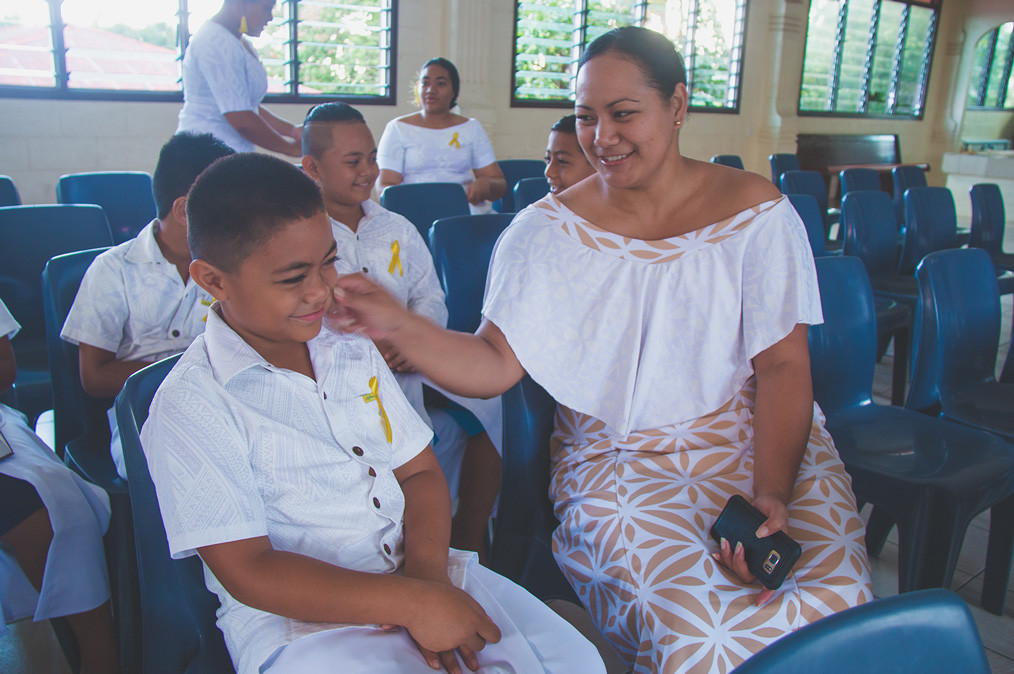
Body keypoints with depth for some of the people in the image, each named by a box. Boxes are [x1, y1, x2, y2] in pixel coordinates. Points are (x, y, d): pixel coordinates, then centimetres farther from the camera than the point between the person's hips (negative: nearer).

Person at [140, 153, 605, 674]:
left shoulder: (354, 351, 11)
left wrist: (427, 570, -10)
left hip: (417, 571, 5)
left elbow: (419, 471, 10)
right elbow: (247, 572, -15)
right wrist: (411, 604, -21)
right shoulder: (189, 406, -10)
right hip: (297, 620, -5)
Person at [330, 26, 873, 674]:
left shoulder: (756, 212, -1)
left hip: (759, 443, 2)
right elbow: (494, 364, -8)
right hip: (617, 460, -1)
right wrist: (398, 326, -26)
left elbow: (784, 366, -3)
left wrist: (771, 494, -16)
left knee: (830, 604, -22)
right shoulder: (546, 231, -2)